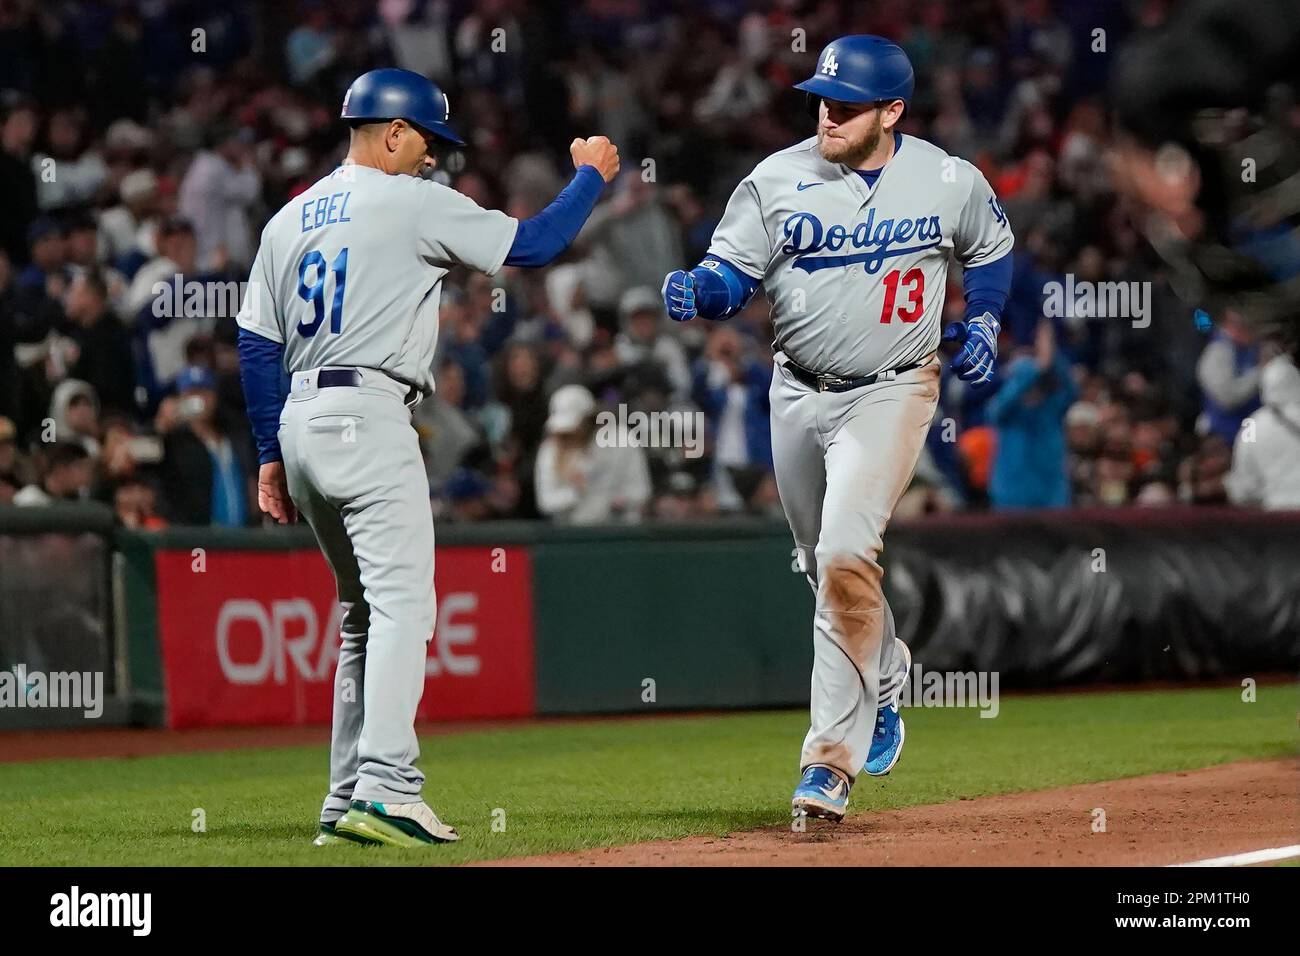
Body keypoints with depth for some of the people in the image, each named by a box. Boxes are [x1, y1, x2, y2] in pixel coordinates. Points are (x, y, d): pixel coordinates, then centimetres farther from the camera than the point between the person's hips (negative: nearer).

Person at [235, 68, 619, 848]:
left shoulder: (288, 220, 17)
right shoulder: (411, 202, -3)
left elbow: (256, 344, 16)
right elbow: (532, 244, -5)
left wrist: (272, 455, 18)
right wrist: (592, 177, 11)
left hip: (299, 423, 8)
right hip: (368, 418, -8)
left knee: (365, 613, 16)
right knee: (402, 603, -14)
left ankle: (348, 800, 14)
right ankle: (386, 790, -28)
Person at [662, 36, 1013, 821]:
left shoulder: (950, 183, -5)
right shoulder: (777, 180, -5)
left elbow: (991, 248, 15)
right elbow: (733, 273, -4)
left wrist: (983, 323, 3)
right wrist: (697, 292, -25)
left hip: (891, 394, -4)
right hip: (798, 393, 4)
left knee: (846, 557, -21)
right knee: (827, 567, 16)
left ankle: (832, 761, -19)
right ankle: (884, 682, 47)